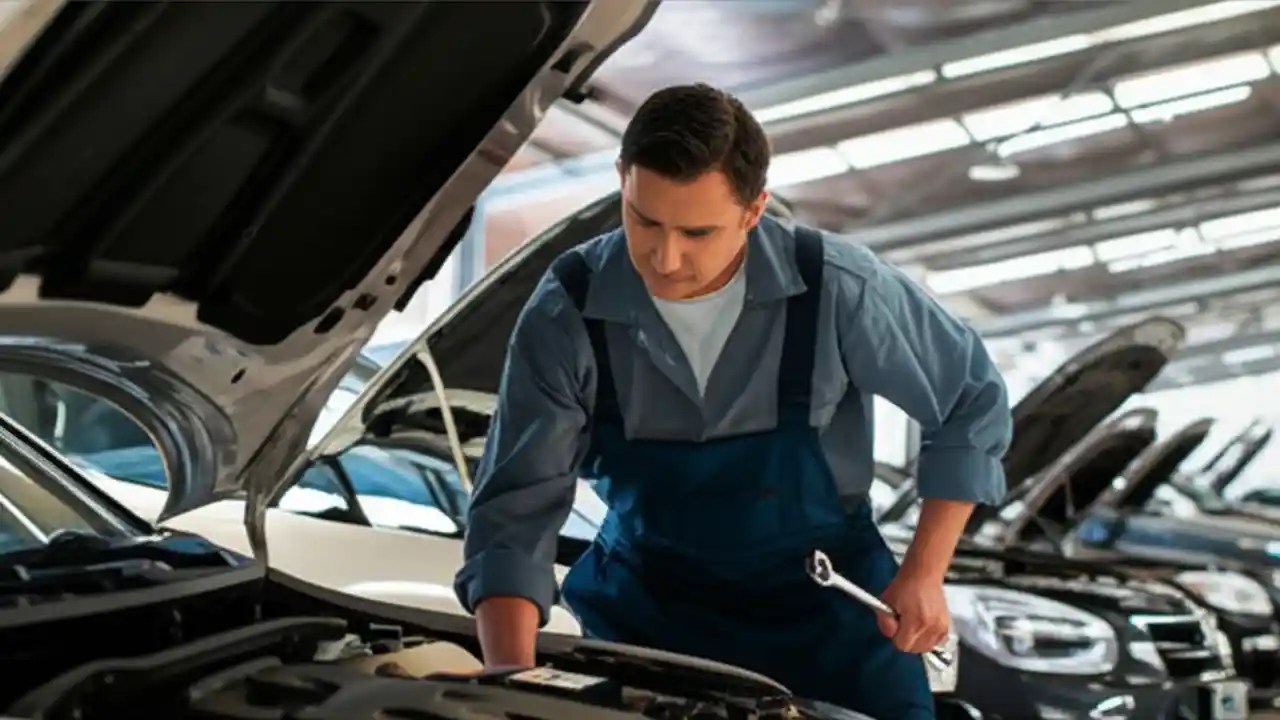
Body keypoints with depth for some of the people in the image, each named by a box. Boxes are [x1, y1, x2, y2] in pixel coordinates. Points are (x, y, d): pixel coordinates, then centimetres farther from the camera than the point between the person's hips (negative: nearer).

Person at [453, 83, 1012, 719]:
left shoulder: (838, 290, -23)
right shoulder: (568, 314, -21)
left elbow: (972, 403, -6)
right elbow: (516, 510, -21)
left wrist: (924, 574, -8)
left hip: (825, 601, 0)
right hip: (647, 606, 1)